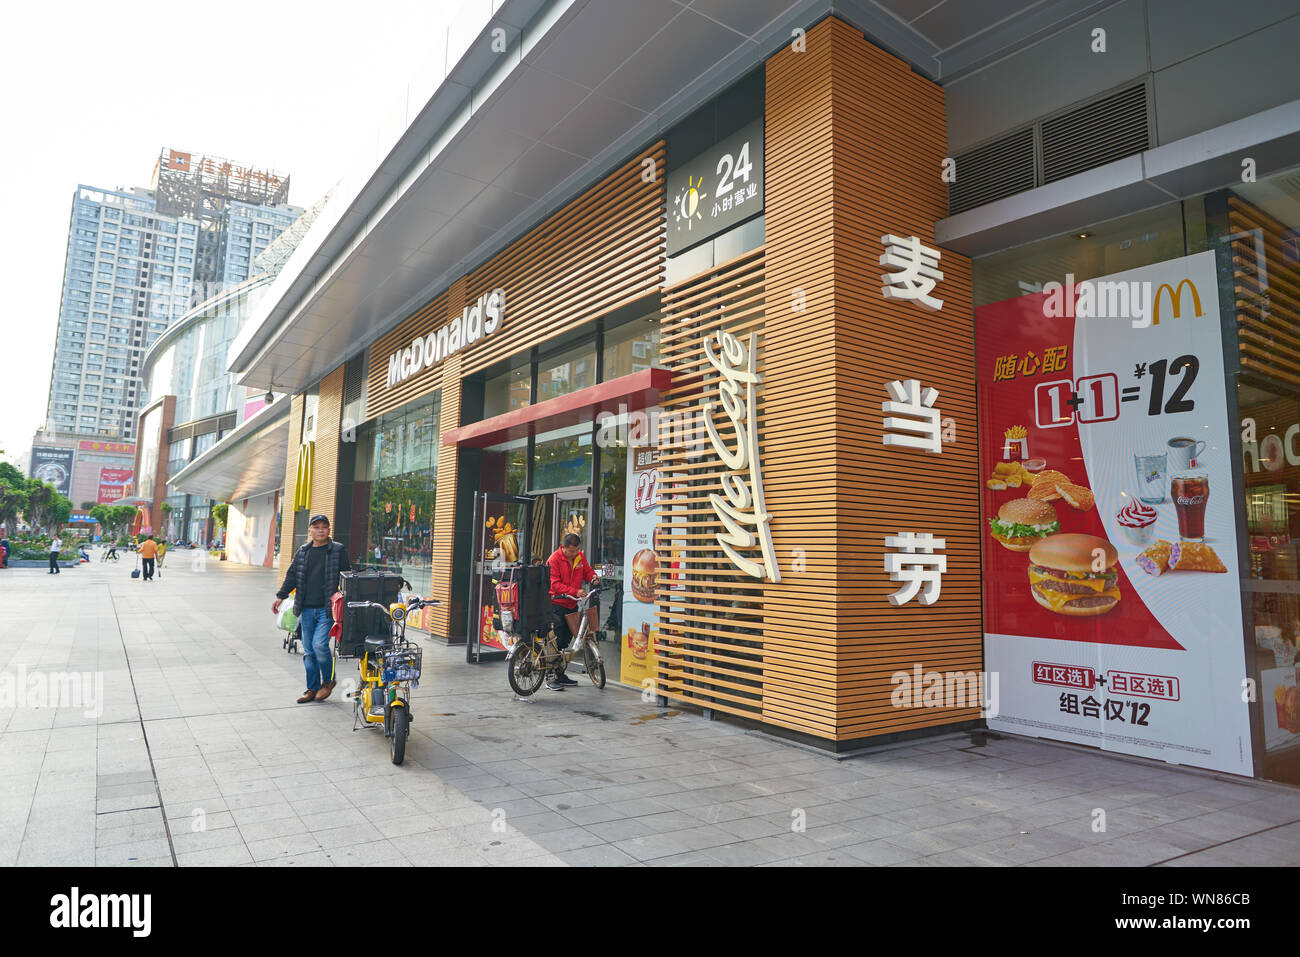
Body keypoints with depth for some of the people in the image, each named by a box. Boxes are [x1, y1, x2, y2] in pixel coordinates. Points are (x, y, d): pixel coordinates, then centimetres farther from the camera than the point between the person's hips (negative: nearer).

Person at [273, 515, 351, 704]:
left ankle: (328, 681, 7)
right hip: (306, 609, 5)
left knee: (320, 644, -16)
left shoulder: (338, 550, 0)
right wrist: (280, 596, 7)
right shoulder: (302, 552, 12)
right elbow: (292, 576, 15)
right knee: (308, 651, 8)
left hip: (327, 608, -5)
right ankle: (313, 688, 20)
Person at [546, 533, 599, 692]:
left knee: (567, 638, 13)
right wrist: (575, 592, -29)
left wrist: (593, 576, -10)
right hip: (556, 603, -6)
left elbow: (587, 570, 15)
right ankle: (551, 677, -2)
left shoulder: (580, 556, 4)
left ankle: (560, 674, 25)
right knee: (557, 639, -8)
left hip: (572, 603, 7)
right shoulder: (554, 559, -14)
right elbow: (555, 584, -19)